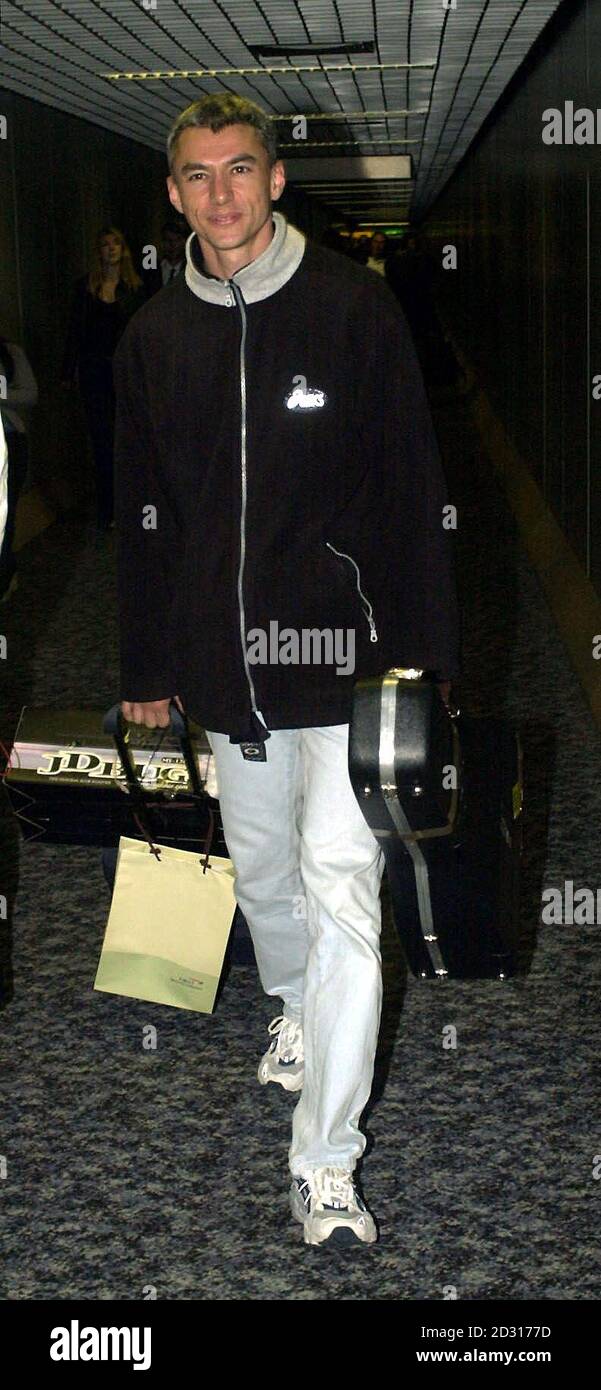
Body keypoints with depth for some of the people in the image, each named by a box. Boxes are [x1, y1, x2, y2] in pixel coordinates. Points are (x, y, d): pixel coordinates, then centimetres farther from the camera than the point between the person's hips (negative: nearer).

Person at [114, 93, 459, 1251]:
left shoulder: (352, 305, -4)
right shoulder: (155, 336, 7)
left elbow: (413, 488, -3)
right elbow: (142, 516, 14)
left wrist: (422, 651, -7)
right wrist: (146, 667, 14)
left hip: (340, 649, -4)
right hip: (224, 660, 5)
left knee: (342, 892, -9)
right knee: (260, 863, 19)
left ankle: (326, 1164, -2)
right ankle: (294, 1006, 49)